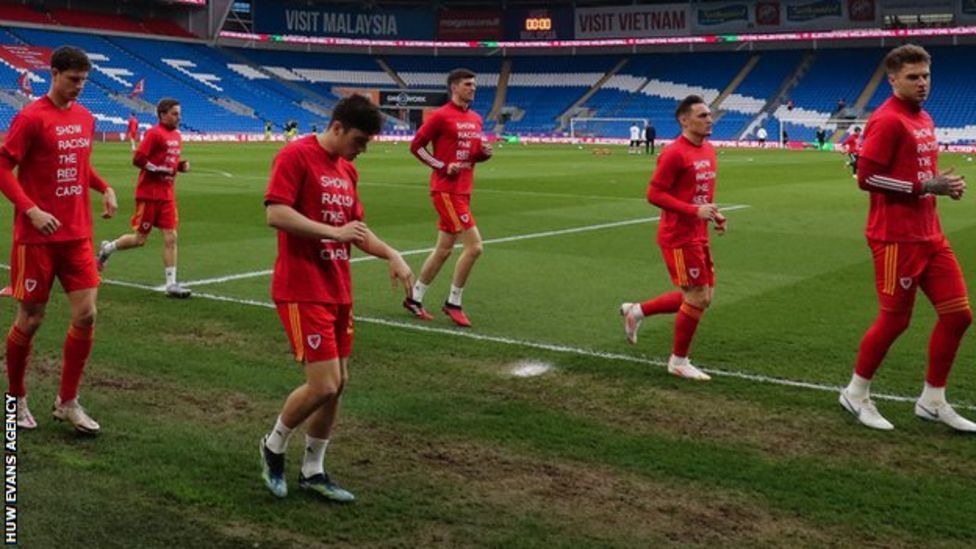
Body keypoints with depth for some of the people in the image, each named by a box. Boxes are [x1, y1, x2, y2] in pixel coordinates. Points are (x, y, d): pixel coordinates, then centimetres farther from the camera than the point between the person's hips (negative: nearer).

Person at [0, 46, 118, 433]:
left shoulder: (85, 118, 9)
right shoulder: (32, 117, -10)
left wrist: (105, 188, 5)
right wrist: (31, 210, -22)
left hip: (77, 235, 5)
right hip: (37, 236, -5)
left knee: (86, 314, -1)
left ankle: (67, 403, 13)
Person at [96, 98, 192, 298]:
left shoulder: (176, 136, 11)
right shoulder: (154, 133, -13)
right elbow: (138, 159, -17)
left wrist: (181, 165, 3)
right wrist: (159, 170, -19)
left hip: (167, 194, 7)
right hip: (149, 194, -7)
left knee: (171, 237, 0)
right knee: (140, 239, 2)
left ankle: (171, 284, 1)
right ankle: (107, 248, 29)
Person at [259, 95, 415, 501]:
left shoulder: (348, 171, 14)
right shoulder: (296, 155, -11)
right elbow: (275, 213, -20)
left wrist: (391, 255, 10)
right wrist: (335, 232, -21)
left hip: (338, 291, 8)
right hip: (303, 291, -8)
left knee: (337, 383, 10)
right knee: (323, 385, -11)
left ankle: (313, 471, 24)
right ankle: (273, 447, 16)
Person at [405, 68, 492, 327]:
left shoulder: (476, 119, 13)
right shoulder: (441, 116, -10)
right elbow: (416, 146, -7)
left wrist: (485, 152, 0)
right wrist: (443, 166, -15)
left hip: (463, 191, 8)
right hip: (446, 190, -8)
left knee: (444, 249, 13)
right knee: (474, 246, -12)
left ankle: (414, 298, 26)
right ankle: (453, 303, 2)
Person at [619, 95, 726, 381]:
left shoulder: (708, 150, 10)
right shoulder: (674, 153, -17)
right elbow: (654, 194, -18)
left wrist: (714, 213, 6)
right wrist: (695, 211, -24)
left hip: (698, 236, 9)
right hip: (679, 237, -9)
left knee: (701, 297, 13)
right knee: (696, 298, -3)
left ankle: (636, 311, 26)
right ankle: (679, 361, 15)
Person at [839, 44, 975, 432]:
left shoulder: (923, 119, 15)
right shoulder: (887, 120, -13)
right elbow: (866, 177, -19)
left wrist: (944, 184, 3)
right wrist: (927, 186, -19)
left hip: (929, 235, 9)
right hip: (897, 238, -9)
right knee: (894, 320, 0)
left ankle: (933, 401, 18)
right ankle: (856, 394, 20)